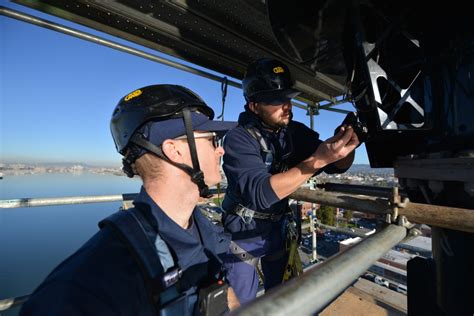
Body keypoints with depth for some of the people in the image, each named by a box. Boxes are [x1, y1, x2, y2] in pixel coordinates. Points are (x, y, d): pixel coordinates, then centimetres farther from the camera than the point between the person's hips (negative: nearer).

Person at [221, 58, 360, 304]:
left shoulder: (297, 133, -8)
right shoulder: (239, 139, -23)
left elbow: (337, 166, -2)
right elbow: (259, 193, -35)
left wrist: (346, 147, -25)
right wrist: (316, 160, -41)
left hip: (278, 227, 4)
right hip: (243, 232, -4)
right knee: (241, 304, 13)